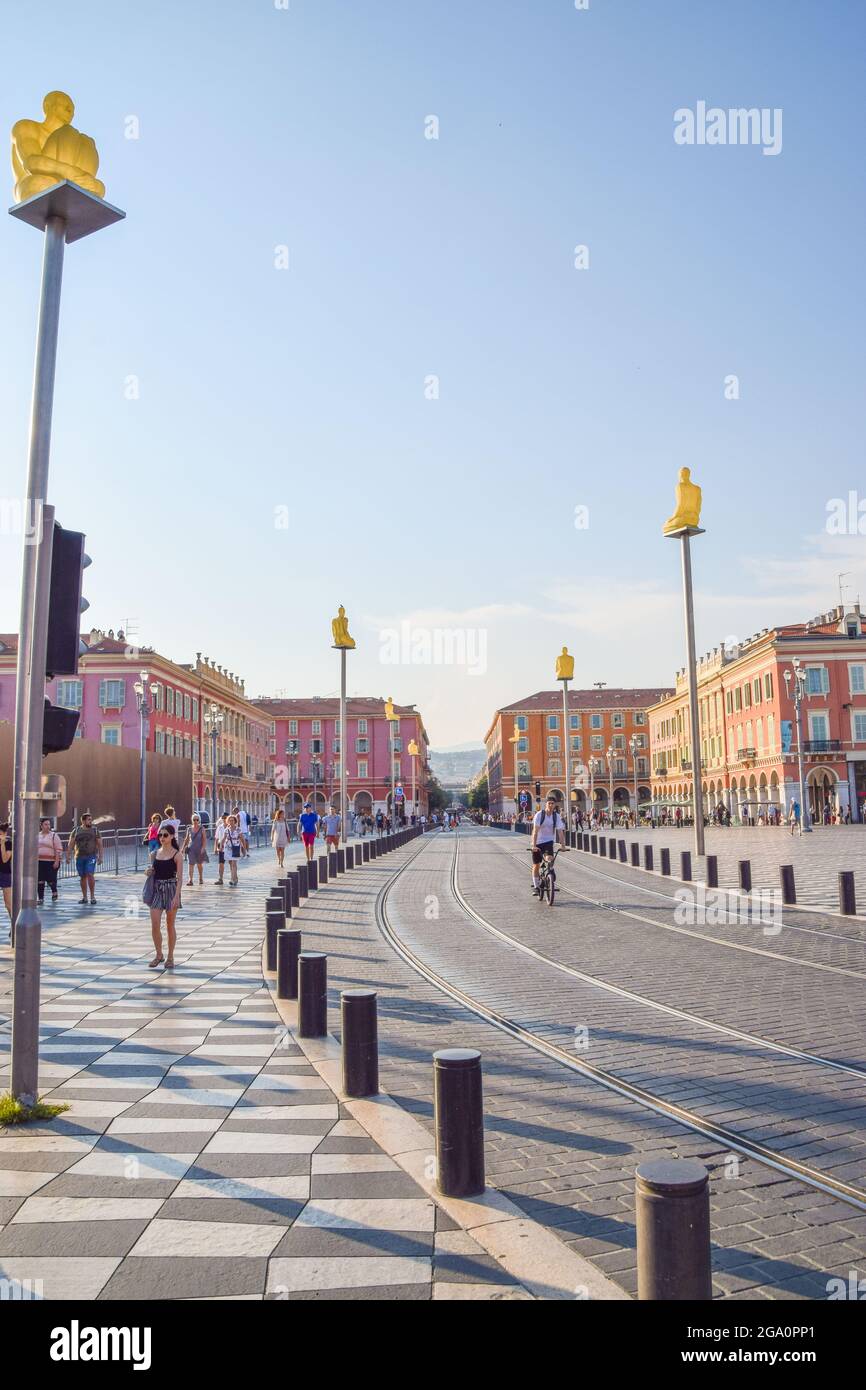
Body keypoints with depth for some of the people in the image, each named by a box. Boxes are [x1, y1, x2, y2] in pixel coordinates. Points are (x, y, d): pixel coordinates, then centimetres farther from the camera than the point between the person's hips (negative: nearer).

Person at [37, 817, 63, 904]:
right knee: (40, 880, 0)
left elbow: (58, 849, -5)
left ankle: (54, 891, 26)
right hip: (39, 861, 4)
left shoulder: (54, 835, 0)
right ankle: (41, 898, 8)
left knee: (50, 879, -4)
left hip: (51, 861, -4)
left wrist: (57, 861, -13)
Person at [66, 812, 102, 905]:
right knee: (83, 877, 7)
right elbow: (70, 845, 5)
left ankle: (92, 896, -5)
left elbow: (100, 845, 4)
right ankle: (84, 897, 15)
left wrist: (100, 857, -2)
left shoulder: (95, 830, 4)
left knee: (90, 875, -15)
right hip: (79, 857, 2)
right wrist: (68, 856, -4)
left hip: (91, 856, -2)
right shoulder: (76, 831, 6)